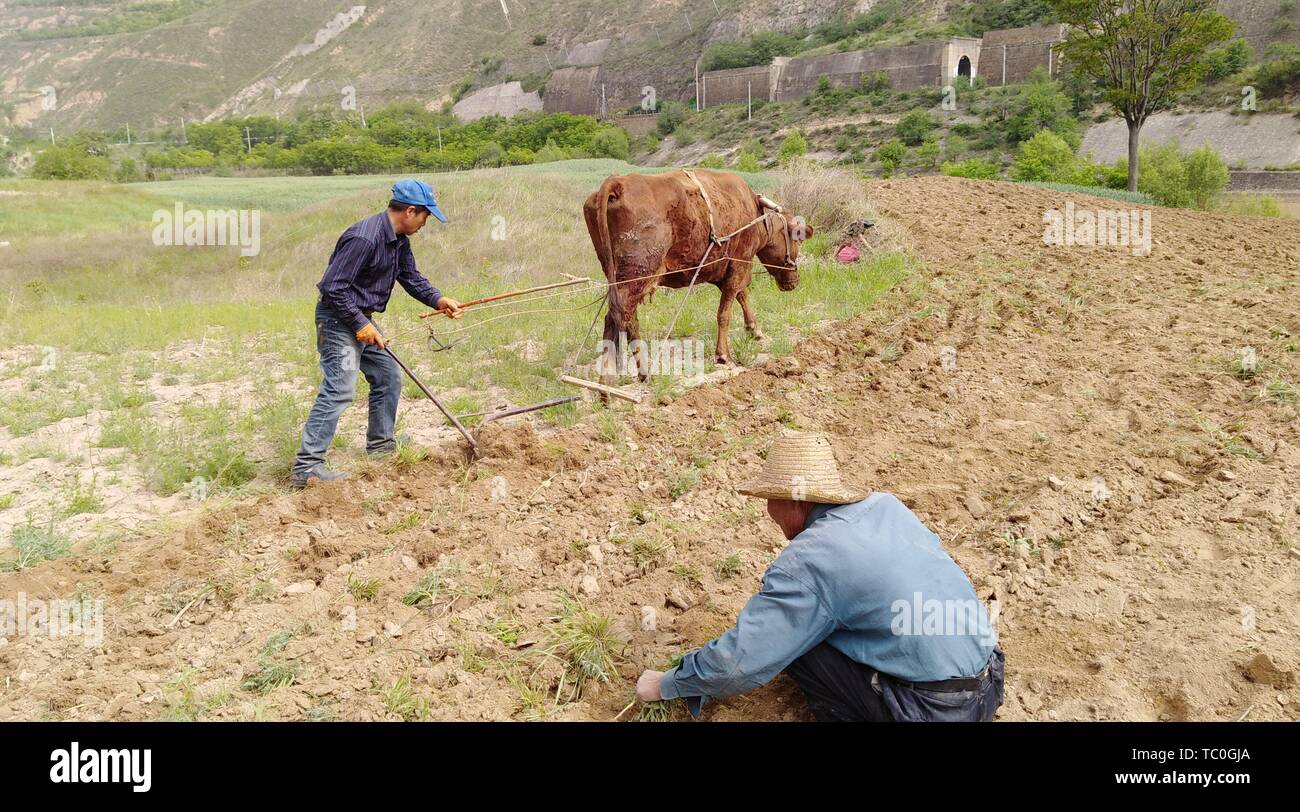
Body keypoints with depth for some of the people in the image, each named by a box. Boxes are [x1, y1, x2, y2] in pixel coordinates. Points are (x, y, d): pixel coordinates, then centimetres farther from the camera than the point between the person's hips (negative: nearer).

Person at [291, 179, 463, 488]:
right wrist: (361, 324, -23)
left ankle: (381, 445, 32)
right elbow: (333, 286, -25)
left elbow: (411, 277, 16)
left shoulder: (399, 240, 6)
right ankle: (306, 467, -16)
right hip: (338, 319, -10)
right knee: (339, 389, -17)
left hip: (362, 319, 10)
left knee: (389, 377, 17)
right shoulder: (364, 238, -25)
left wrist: (438, 300, -1)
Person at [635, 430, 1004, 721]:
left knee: (793, 636, -3)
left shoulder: (805, 563, -15)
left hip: (932, 711, -7)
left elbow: (737, 663, -16)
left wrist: (664, 685, 3)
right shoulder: (888, 506, 6)